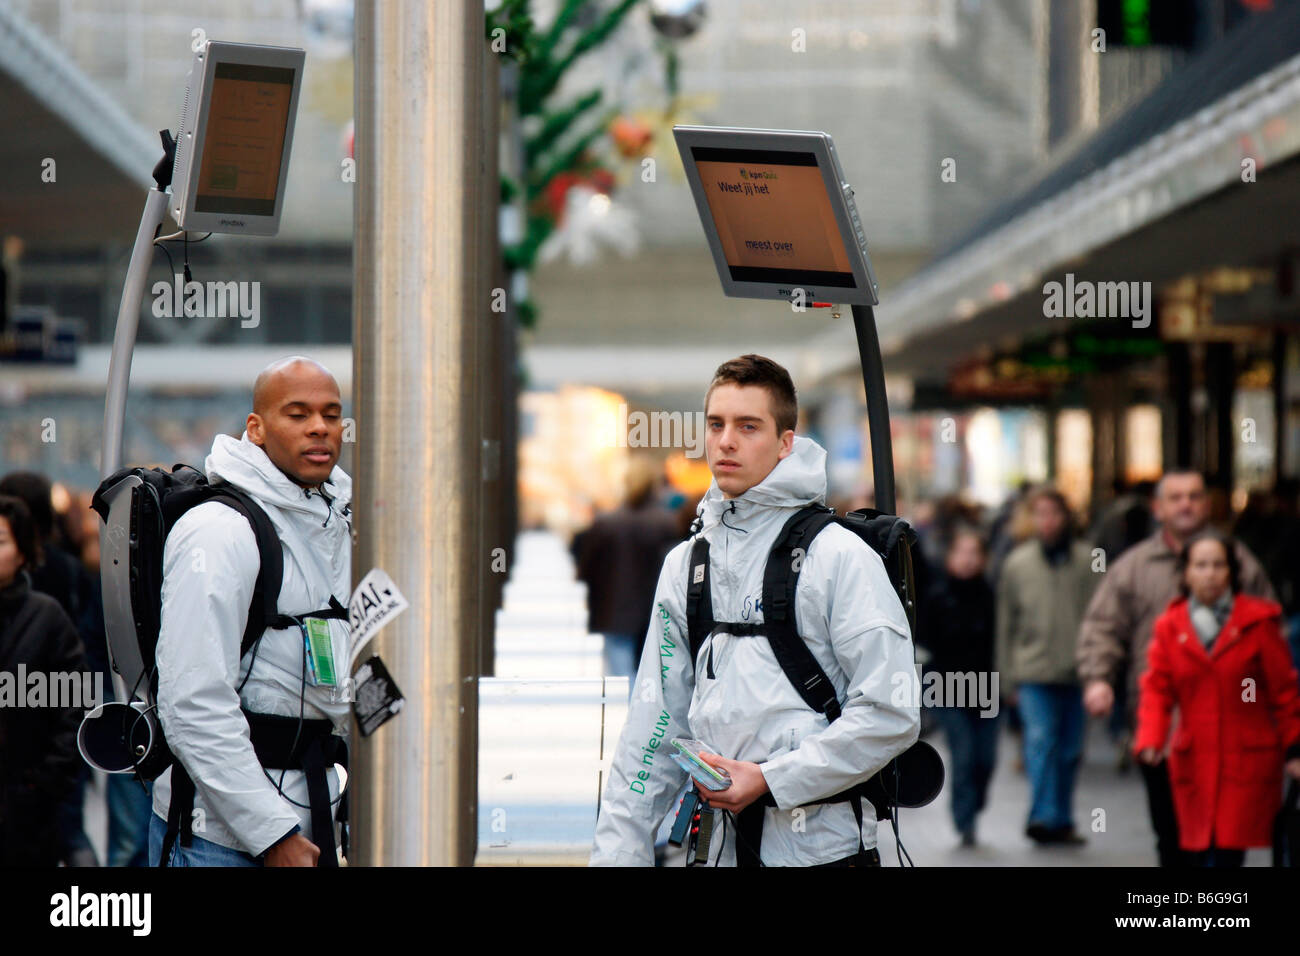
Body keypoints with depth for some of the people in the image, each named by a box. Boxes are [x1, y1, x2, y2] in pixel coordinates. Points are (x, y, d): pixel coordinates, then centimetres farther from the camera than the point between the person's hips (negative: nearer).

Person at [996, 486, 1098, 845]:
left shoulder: (1086, 560, 2)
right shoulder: (1017, 563, 5)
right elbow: (1006, 623, 11)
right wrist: (1009, 675, 9)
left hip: (1076, 671, 1)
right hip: (1034, 670, -1)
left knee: (1070, 749, 8)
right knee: (1041, 738, -15)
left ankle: (1061, 820, 18)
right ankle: (1045, 816, -19)